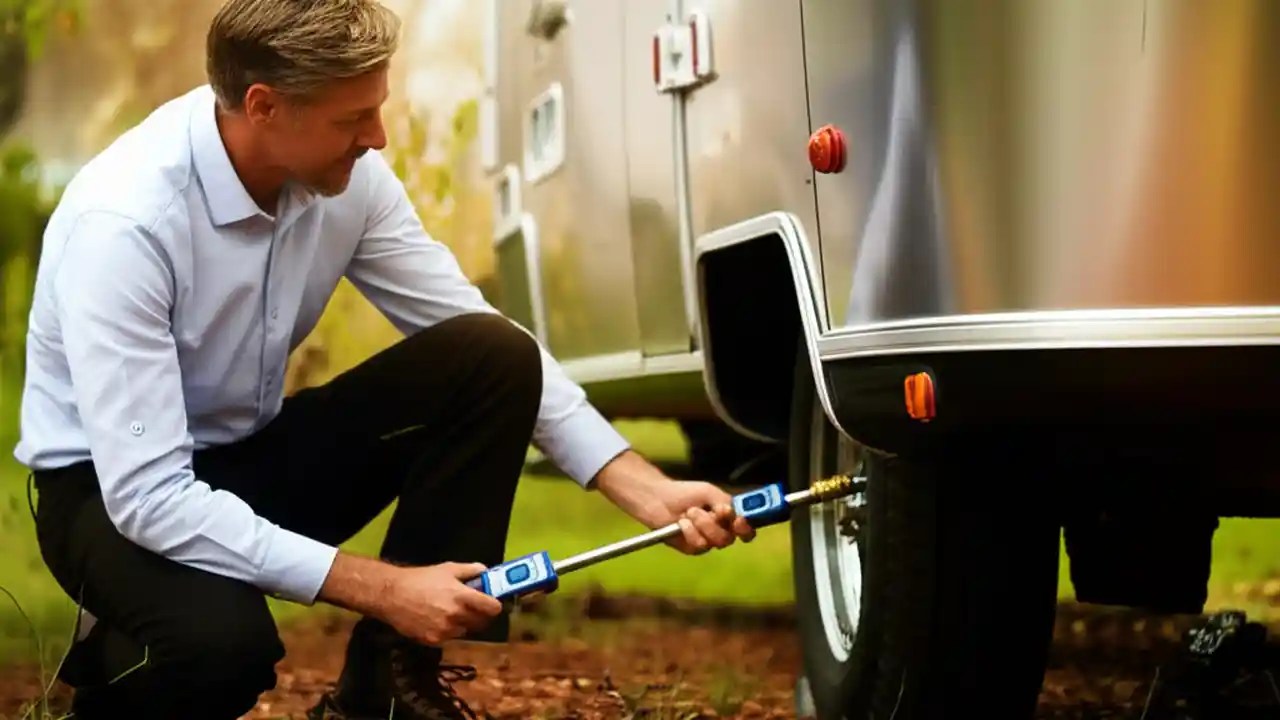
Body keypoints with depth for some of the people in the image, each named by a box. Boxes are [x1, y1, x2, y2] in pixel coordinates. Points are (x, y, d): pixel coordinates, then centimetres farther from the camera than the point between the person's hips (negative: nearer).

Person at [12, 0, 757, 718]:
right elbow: (148, 495, -33)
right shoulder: (125, 220, -30)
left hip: (254, 452, 6)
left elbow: (487, 340, -4)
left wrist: (646, 489, -13)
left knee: (493, 357, -16)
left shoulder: (347, 174, -12)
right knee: (221, 637, -39)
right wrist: (380, 587, -33)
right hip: (115, 486, -6)